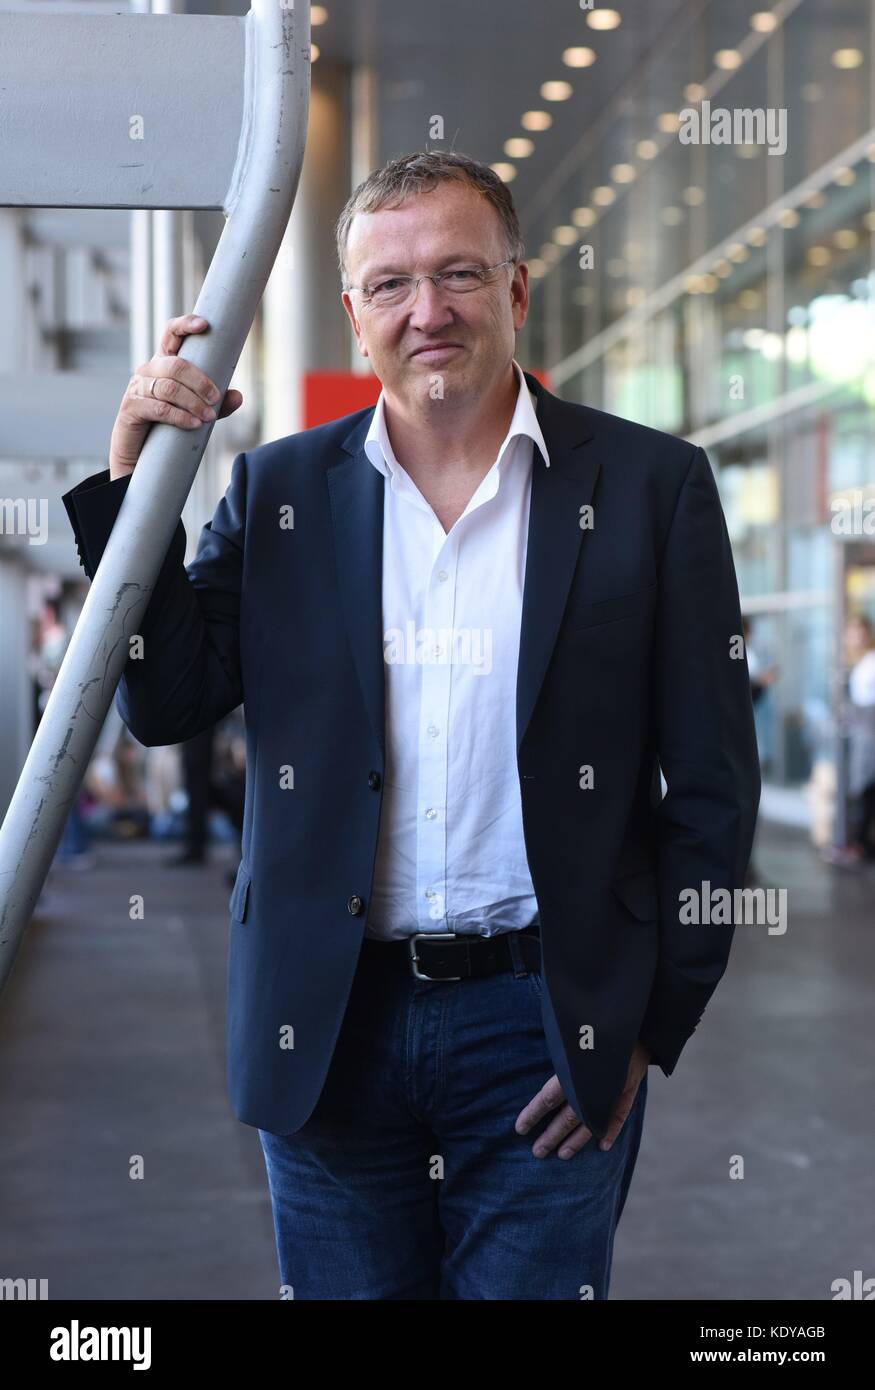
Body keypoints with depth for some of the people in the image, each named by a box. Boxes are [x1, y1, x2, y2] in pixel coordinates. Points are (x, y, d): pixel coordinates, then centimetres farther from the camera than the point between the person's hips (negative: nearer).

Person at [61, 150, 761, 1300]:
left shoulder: (651, 484, 0)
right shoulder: (279, 489, 7)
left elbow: (712, 787, 0)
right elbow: (162, 707, 2)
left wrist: (652, 1027, -3)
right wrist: (135, 470, -7)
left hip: (546, 1024, -2)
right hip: (327, 1032, 2)